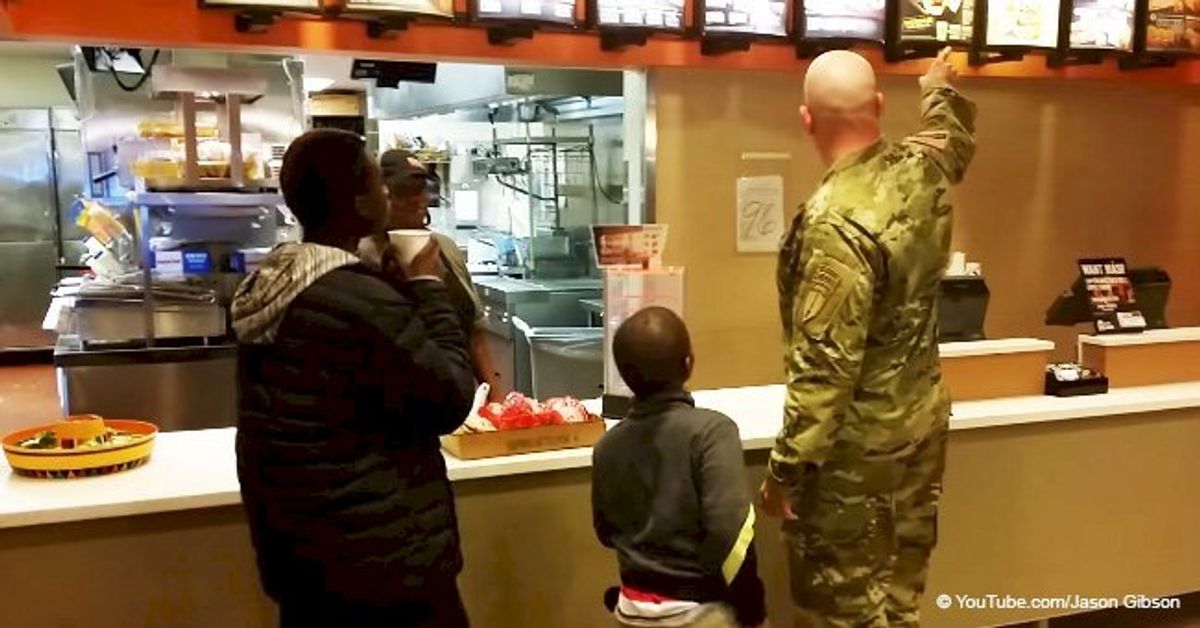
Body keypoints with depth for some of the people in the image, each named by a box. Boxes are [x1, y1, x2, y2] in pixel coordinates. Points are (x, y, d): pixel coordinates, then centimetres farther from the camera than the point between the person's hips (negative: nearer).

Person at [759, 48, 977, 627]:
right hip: (921, 421, 8)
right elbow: (955, 137, 26)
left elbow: (825, 365, -26)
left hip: (858, 444, -8)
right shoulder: (922, 169, -2)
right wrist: (941, 89, 45)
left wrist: (786, 468, -18)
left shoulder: (835, 219, -26)